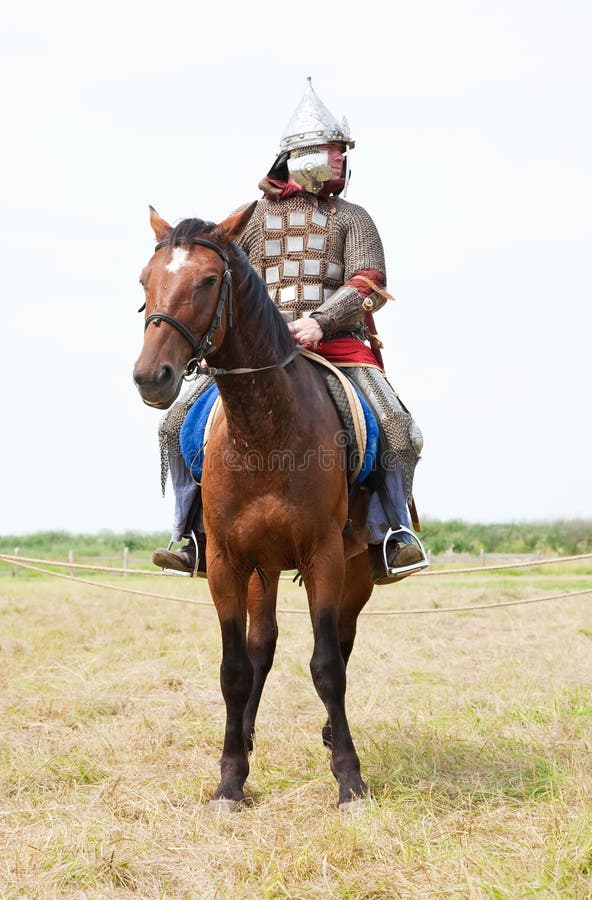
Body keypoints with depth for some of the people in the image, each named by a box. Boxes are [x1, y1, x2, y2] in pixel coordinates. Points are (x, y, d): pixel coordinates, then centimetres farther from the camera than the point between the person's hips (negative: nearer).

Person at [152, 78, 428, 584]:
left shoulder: (352, 218, 12)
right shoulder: (255, 215, 14)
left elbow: (370, 286, -2)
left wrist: (320, 321, -19)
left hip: (337, 344, -1)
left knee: (397, 430, -22)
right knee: (179, 424, -12)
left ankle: (389, 533, -4)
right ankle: (198, 535, -3)